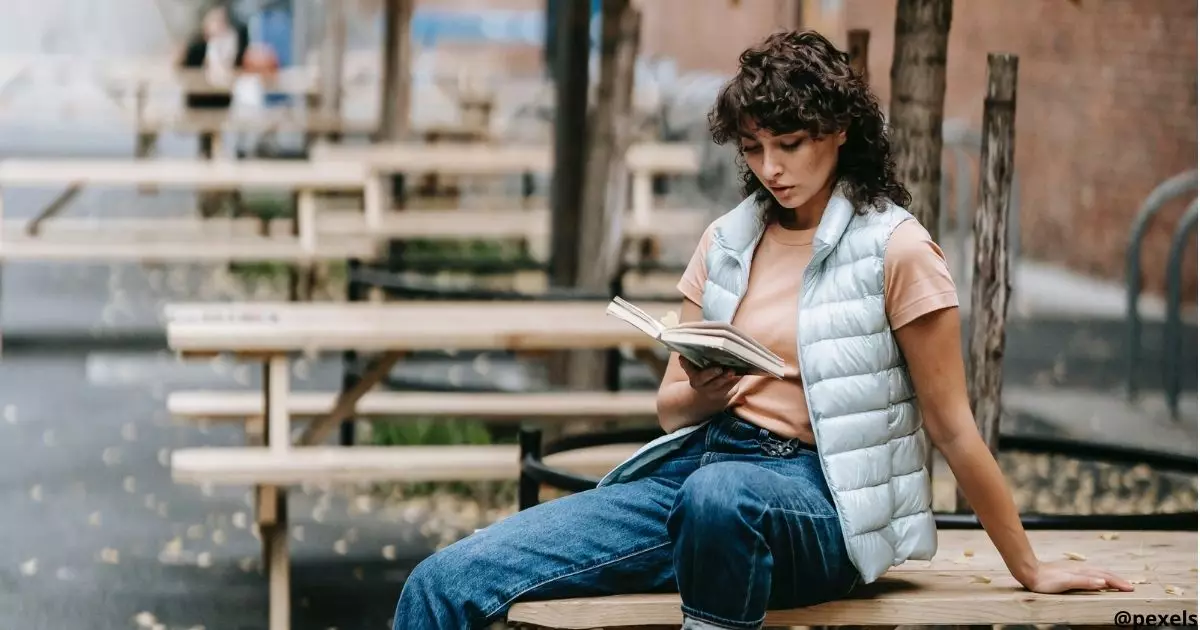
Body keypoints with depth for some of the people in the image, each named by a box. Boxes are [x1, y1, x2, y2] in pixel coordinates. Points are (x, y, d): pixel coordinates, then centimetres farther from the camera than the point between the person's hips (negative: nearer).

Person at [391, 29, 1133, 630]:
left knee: (718, 494, -45)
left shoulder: (896, 248, -2)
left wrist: (1030, 570, 7)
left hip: (817, 500, -5)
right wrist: (702, 396, -7)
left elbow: (954, 428, 3)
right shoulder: (727, 242, 14)